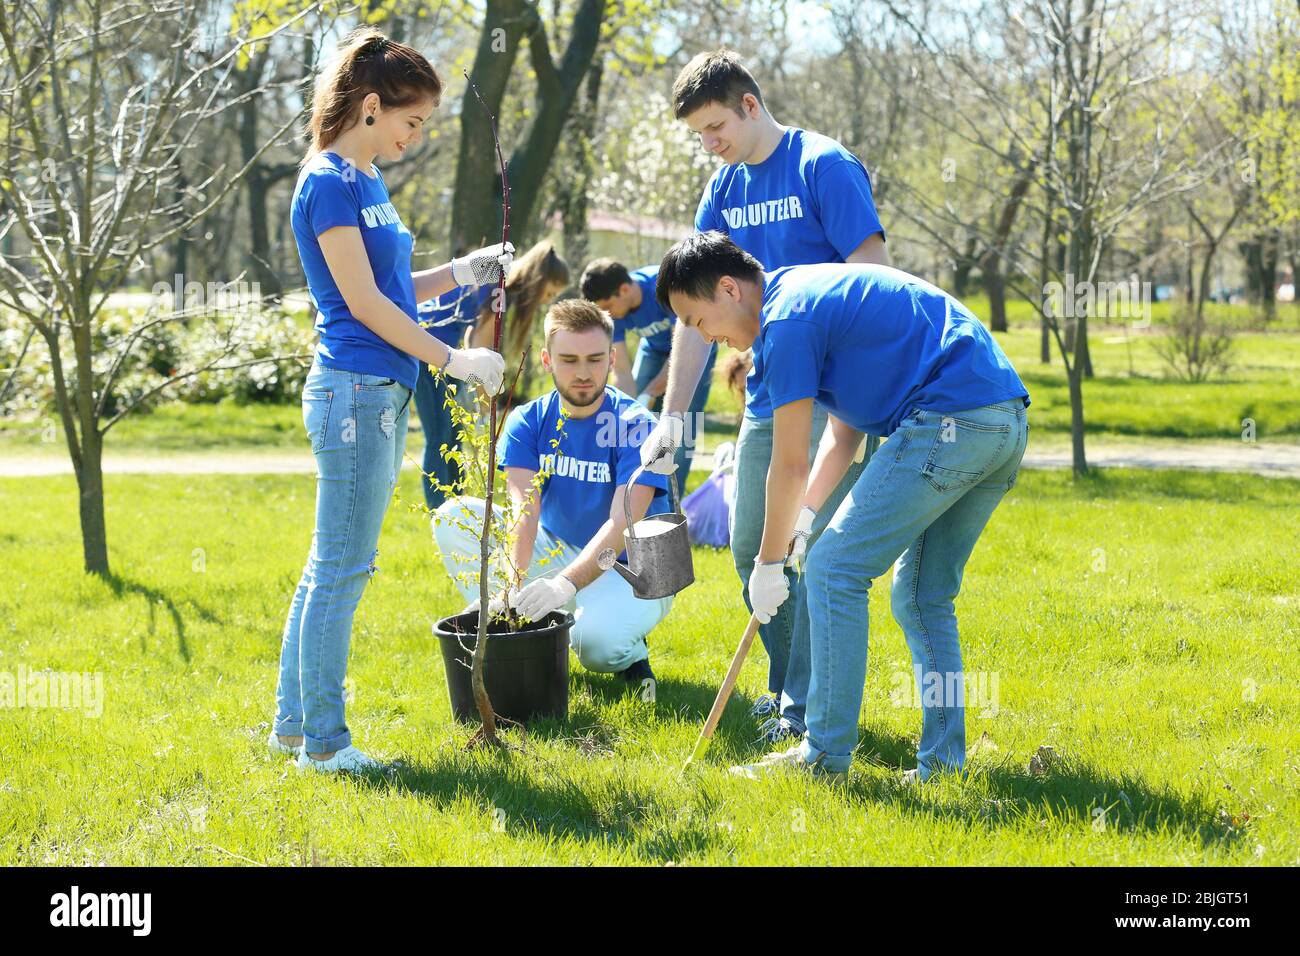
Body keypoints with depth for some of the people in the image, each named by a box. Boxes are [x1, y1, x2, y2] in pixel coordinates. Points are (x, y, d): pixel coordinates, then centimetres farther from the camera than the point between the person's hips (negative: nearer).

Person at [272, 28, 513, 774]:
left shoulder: (367, 182, 15)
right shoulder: (330, 183, -13)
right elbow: (364, 302, -15)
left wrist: (465, 272, 10)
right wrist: (453, 360, -13)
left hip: (380, 396, 10)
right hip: (355, 393, -10)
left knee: (333, 567, 13)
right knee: (342, 570, -4)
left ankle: (294, 722, 20)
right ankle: (324, 741, 2)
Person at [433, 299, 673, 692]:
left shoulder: (636, 426, -18)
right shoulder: (528, 423, -6)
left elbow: (623, 524, -29)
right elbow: (524, 512, -20)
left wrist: (566, 583, -46)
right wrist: (513, 582, -40)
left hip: (630, 573, -4)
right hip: (554, 553, 5)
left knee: (594, 637, -37)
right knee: (452, 518, -13)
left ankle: (628, 652, 0)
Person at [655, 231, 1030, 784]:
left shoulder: (787, 322, -7)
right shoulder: (812, 291, 24)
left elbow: (790, 464, -4)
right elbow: (844, 431, 27)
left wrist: (769, 563, 7)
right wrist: (802, 520, 19)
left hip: (948, 424, -10)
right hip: (1008, 422, 10)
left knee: (835, 569, -2)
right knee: (923, 597, 16)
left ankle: (824, 754, -1)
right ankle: (942, 761, 13)